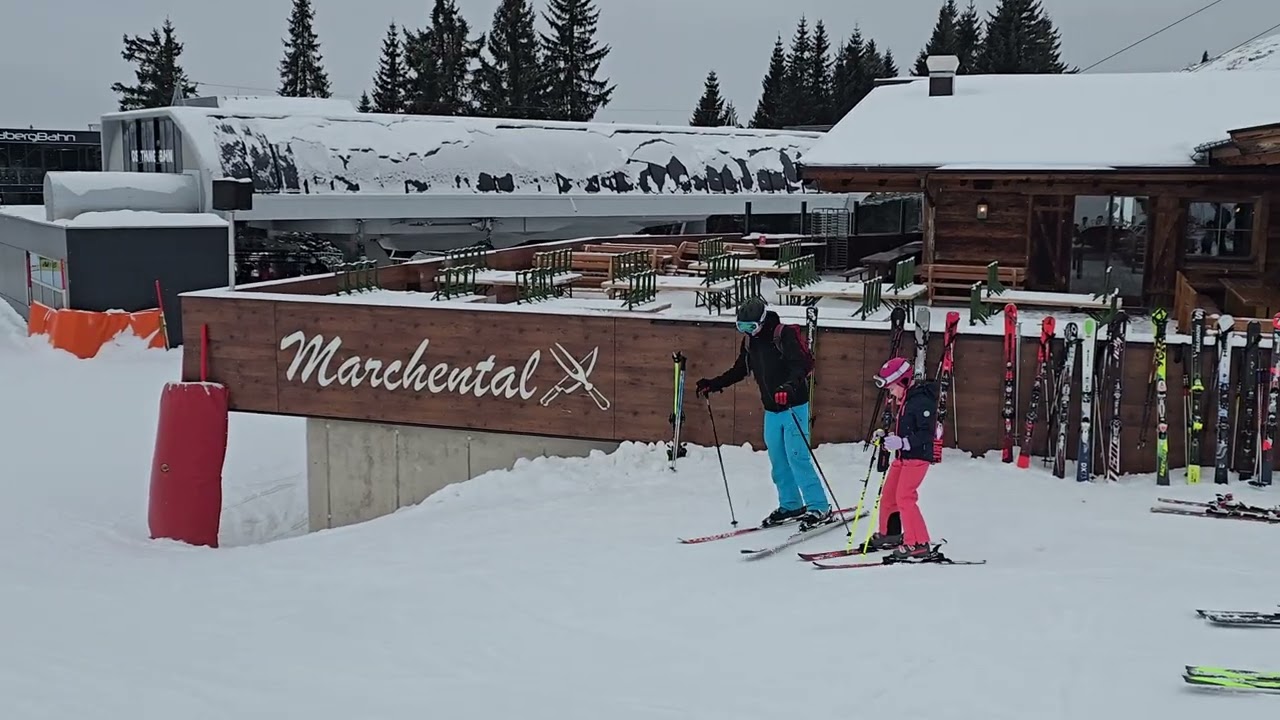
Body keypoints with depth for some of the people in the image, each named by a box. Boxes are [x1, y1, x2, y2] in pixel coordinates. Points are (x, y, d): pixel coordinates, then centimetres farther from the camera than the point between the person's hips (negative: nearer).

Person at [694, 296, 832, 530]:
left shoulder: (784, 335, -16)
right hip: (771, 410, 7)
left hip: (793, 407, -7)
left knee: (797, 457, -11)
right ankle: (790, 505, 23)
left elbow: (801, 365, -27)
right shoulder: (750, 342, 6)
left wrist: (789, 387, -45)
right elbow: (739, 371, 19)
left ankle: (819, 508, -6)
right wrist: (712, 385, 13)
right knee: (778, 461, 10)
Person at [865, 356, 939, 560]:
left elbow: (926, 434, -21)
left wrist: (903, 442, -29)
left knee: (904, 497, -15)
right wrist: (886, 437, 9)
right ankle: (889, 534, 31)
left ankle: (919, 544, -10)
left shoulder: (922, 401, -17)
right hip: (902, 456, 10)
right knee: (888, 495, 14)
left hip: (917, 457, -10)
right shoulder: (903, 400, 14)